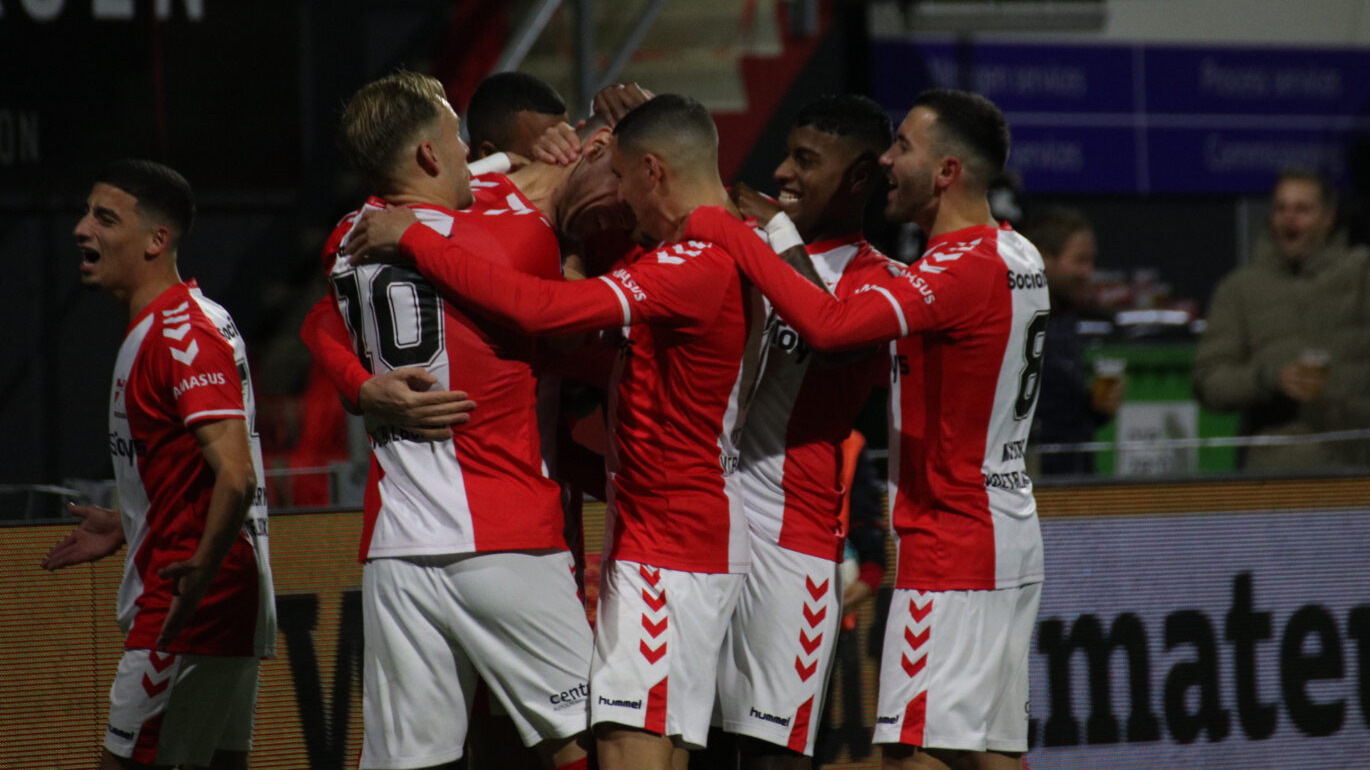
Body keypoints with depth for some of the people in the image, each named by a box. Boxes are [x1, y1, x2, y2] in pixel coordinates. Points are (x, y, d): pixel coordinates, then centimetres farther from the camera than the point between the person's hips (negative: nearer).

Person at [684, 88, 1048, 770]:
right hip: (1009, 539, 10)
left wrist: (728, 233, -23)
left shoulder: (964, 267, -19)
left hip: (950, 552, -10)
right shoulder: (1016, 256, 12)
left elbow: (830, 324, -30)